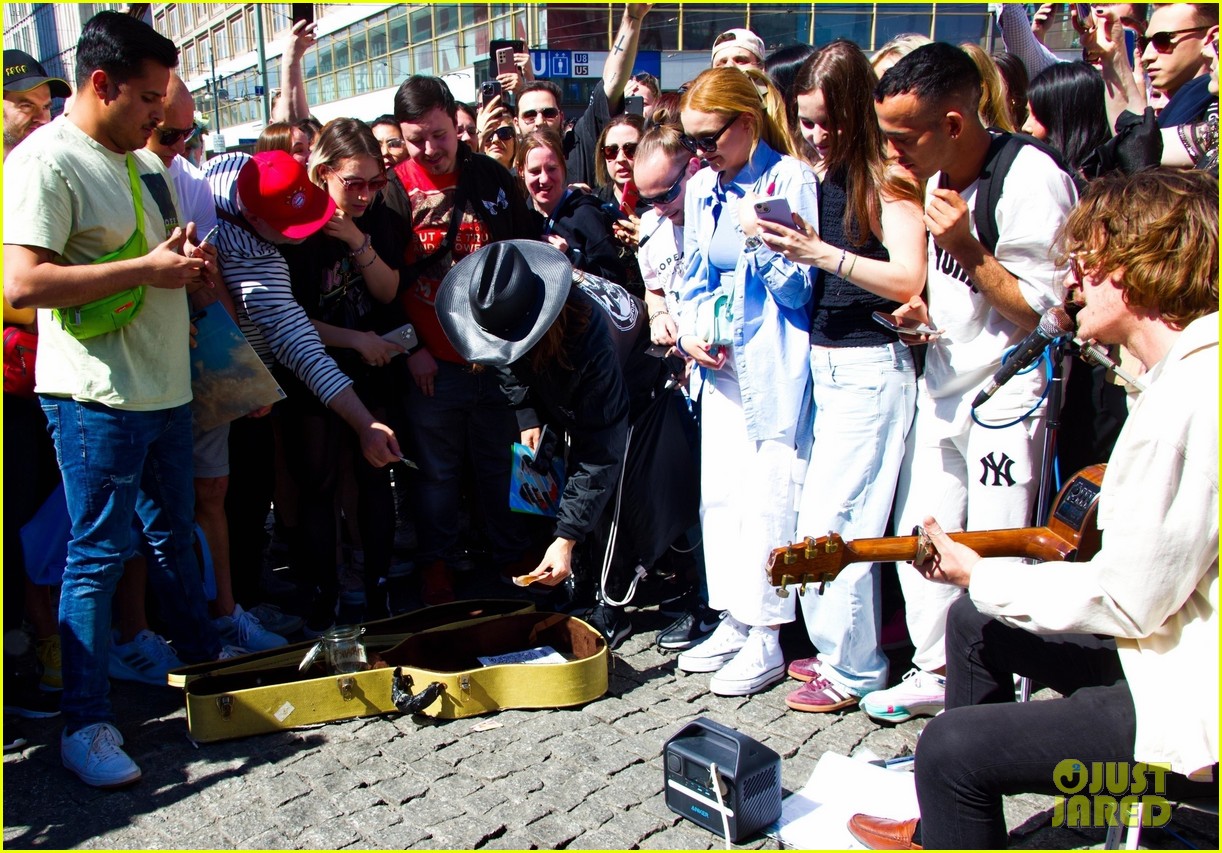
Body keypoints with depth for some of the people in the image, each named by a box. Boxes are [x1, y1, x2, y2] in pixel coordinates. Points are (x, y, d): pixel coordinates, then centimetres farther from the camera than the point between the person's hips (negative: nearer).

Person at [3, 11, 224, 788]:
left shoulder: (147, 162, 14)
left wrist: (191, 266, 3)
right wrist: (147, 268, -22)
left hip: (166, 388, 8)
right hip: (98, 398, -8)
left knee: (174, 533, 21)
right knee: (98, 554, -2)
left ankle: (204, 655, 38)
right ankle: (87, 726, 8)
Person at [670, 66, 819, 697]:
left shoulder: (791, 179, -9)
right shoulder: (702, 188, 11)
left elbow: (800, 288, -9)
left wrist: (765, 242, -25)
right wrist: (691, 332, 2)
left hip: (773, 363, -7)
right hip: (719, 361, 7)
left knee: (766, 495, -4)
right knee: (718, 490, 9)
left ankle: (765, 642, 6)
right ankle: (735, 620, 22)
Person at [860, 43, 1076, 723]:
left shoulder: (1033, 182, -19)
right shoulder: (940, 177, 6)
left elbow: (1047, 315, -17)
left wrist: (969, 251, -23)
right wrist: (923, 310, 2)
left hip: (1007, 399, -8)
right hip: (944, 386, 8)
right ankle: (936, 672, 30)